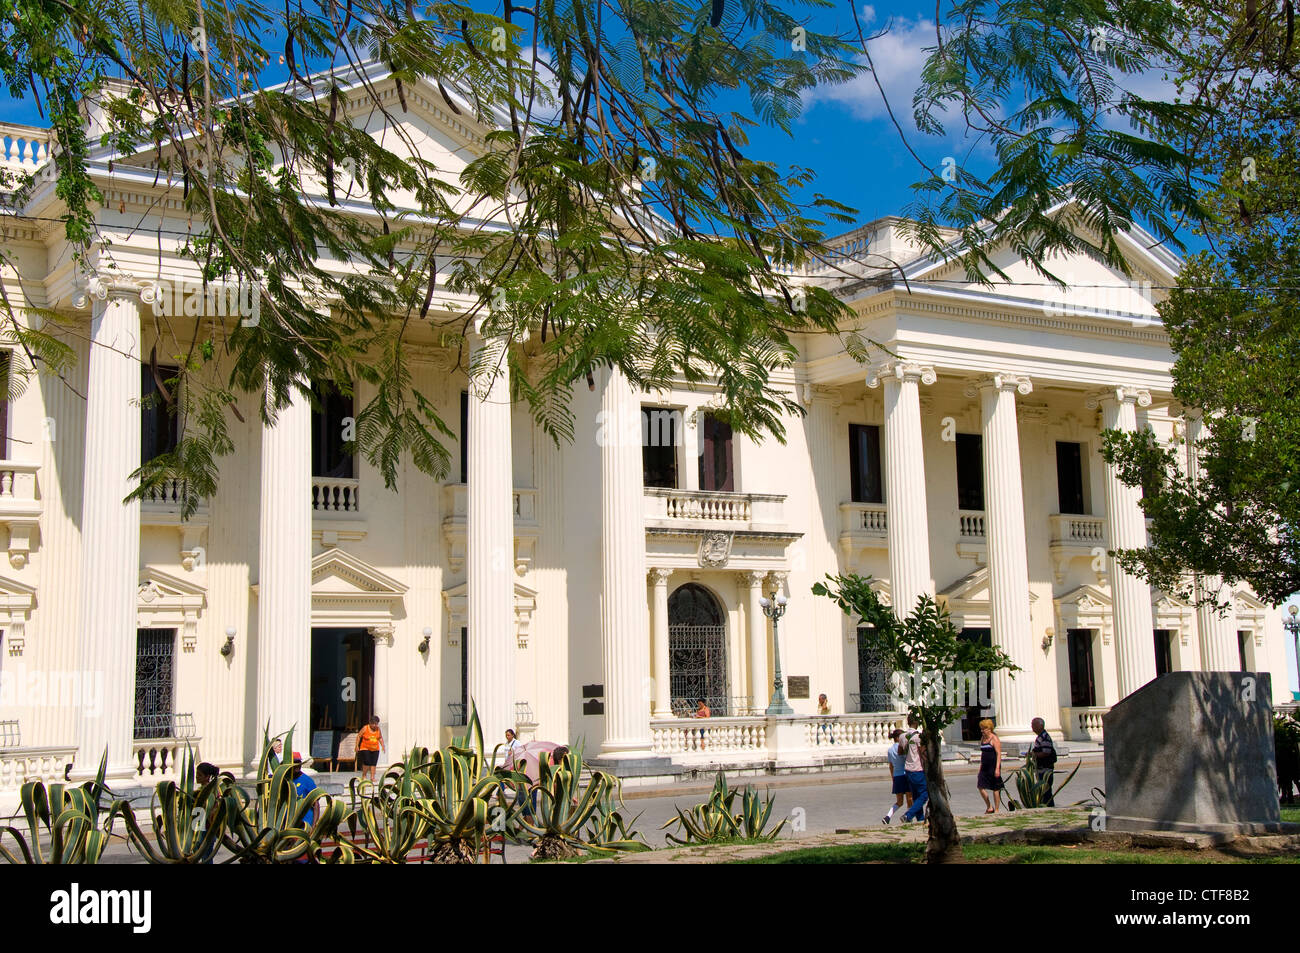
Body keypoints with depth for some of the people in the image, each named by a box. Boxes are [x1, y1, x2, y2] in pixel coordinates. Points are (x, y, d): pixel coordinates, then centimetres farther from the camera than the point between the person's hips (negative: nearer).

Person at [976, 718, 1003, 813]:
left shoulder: (994, 739, -9)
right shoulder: (982, 739, 14)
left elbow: (999, 754, -14)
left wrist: (997, 768, -21)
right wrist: (980, 766, 18)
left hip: (993, 766, -7)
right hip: (985, 766, 7)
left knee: (995, 788, 0)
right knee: (981, 786, -2)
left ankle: (997, 810, 8)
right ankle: (989, 807, 11)